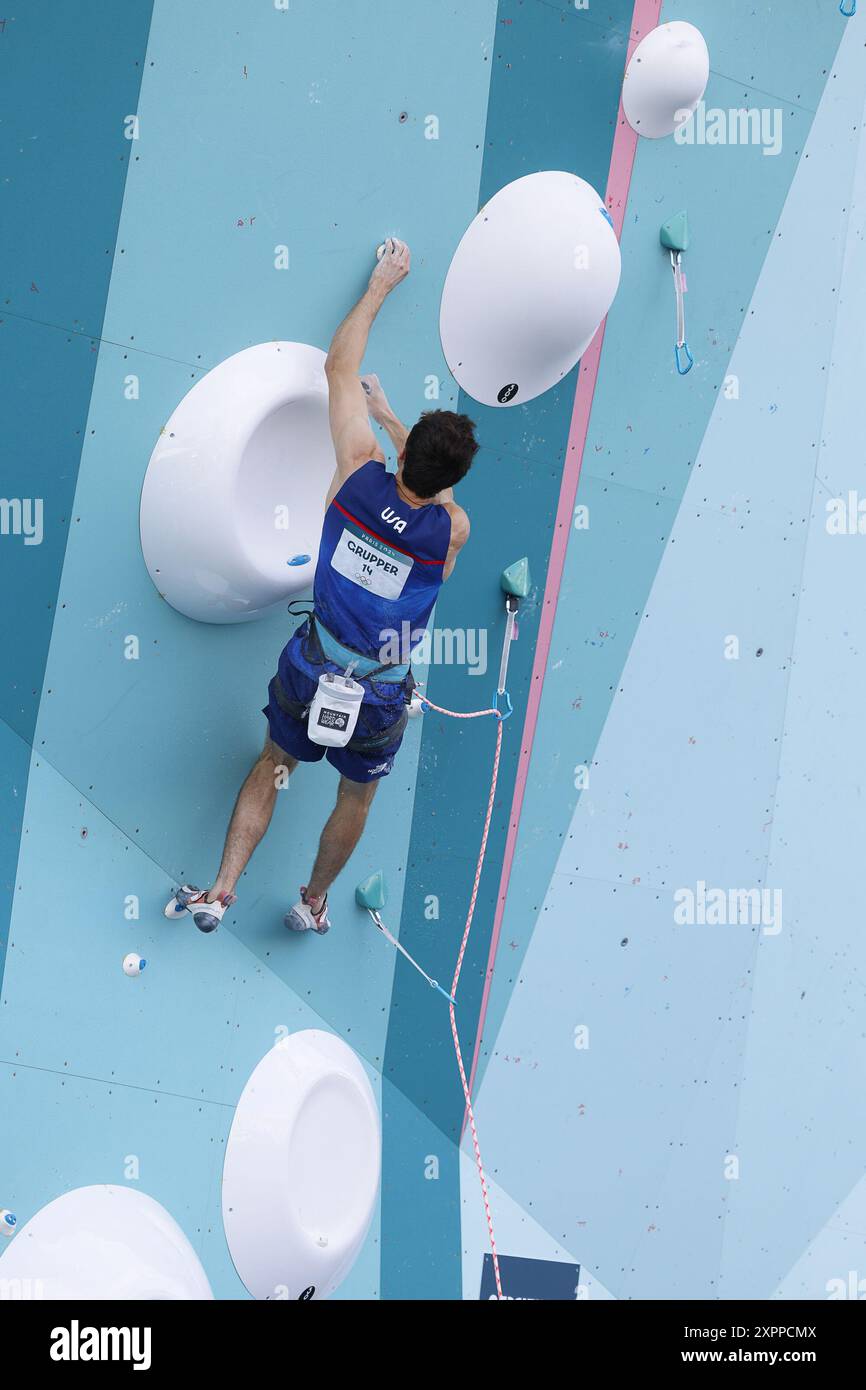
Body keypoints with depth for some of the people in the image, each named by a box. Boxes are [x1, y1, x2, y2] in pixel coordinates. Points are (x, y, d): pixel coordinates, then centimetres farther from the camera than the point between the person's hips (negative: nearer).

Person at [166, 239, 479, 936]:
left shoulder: (360, 475, -19)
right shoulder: (452, 530, -20)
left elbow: (339, 368, -6)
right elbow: (436, 482, 7)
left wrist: (380, 285, 4)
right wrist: (389, 415, 18)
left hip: (310, 672, 2)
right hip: (378, 704, -1)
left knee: (273, 764, 26)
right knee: (358, 794, 25)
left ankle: (220, 891, 22)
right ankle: (314, 901, 42)